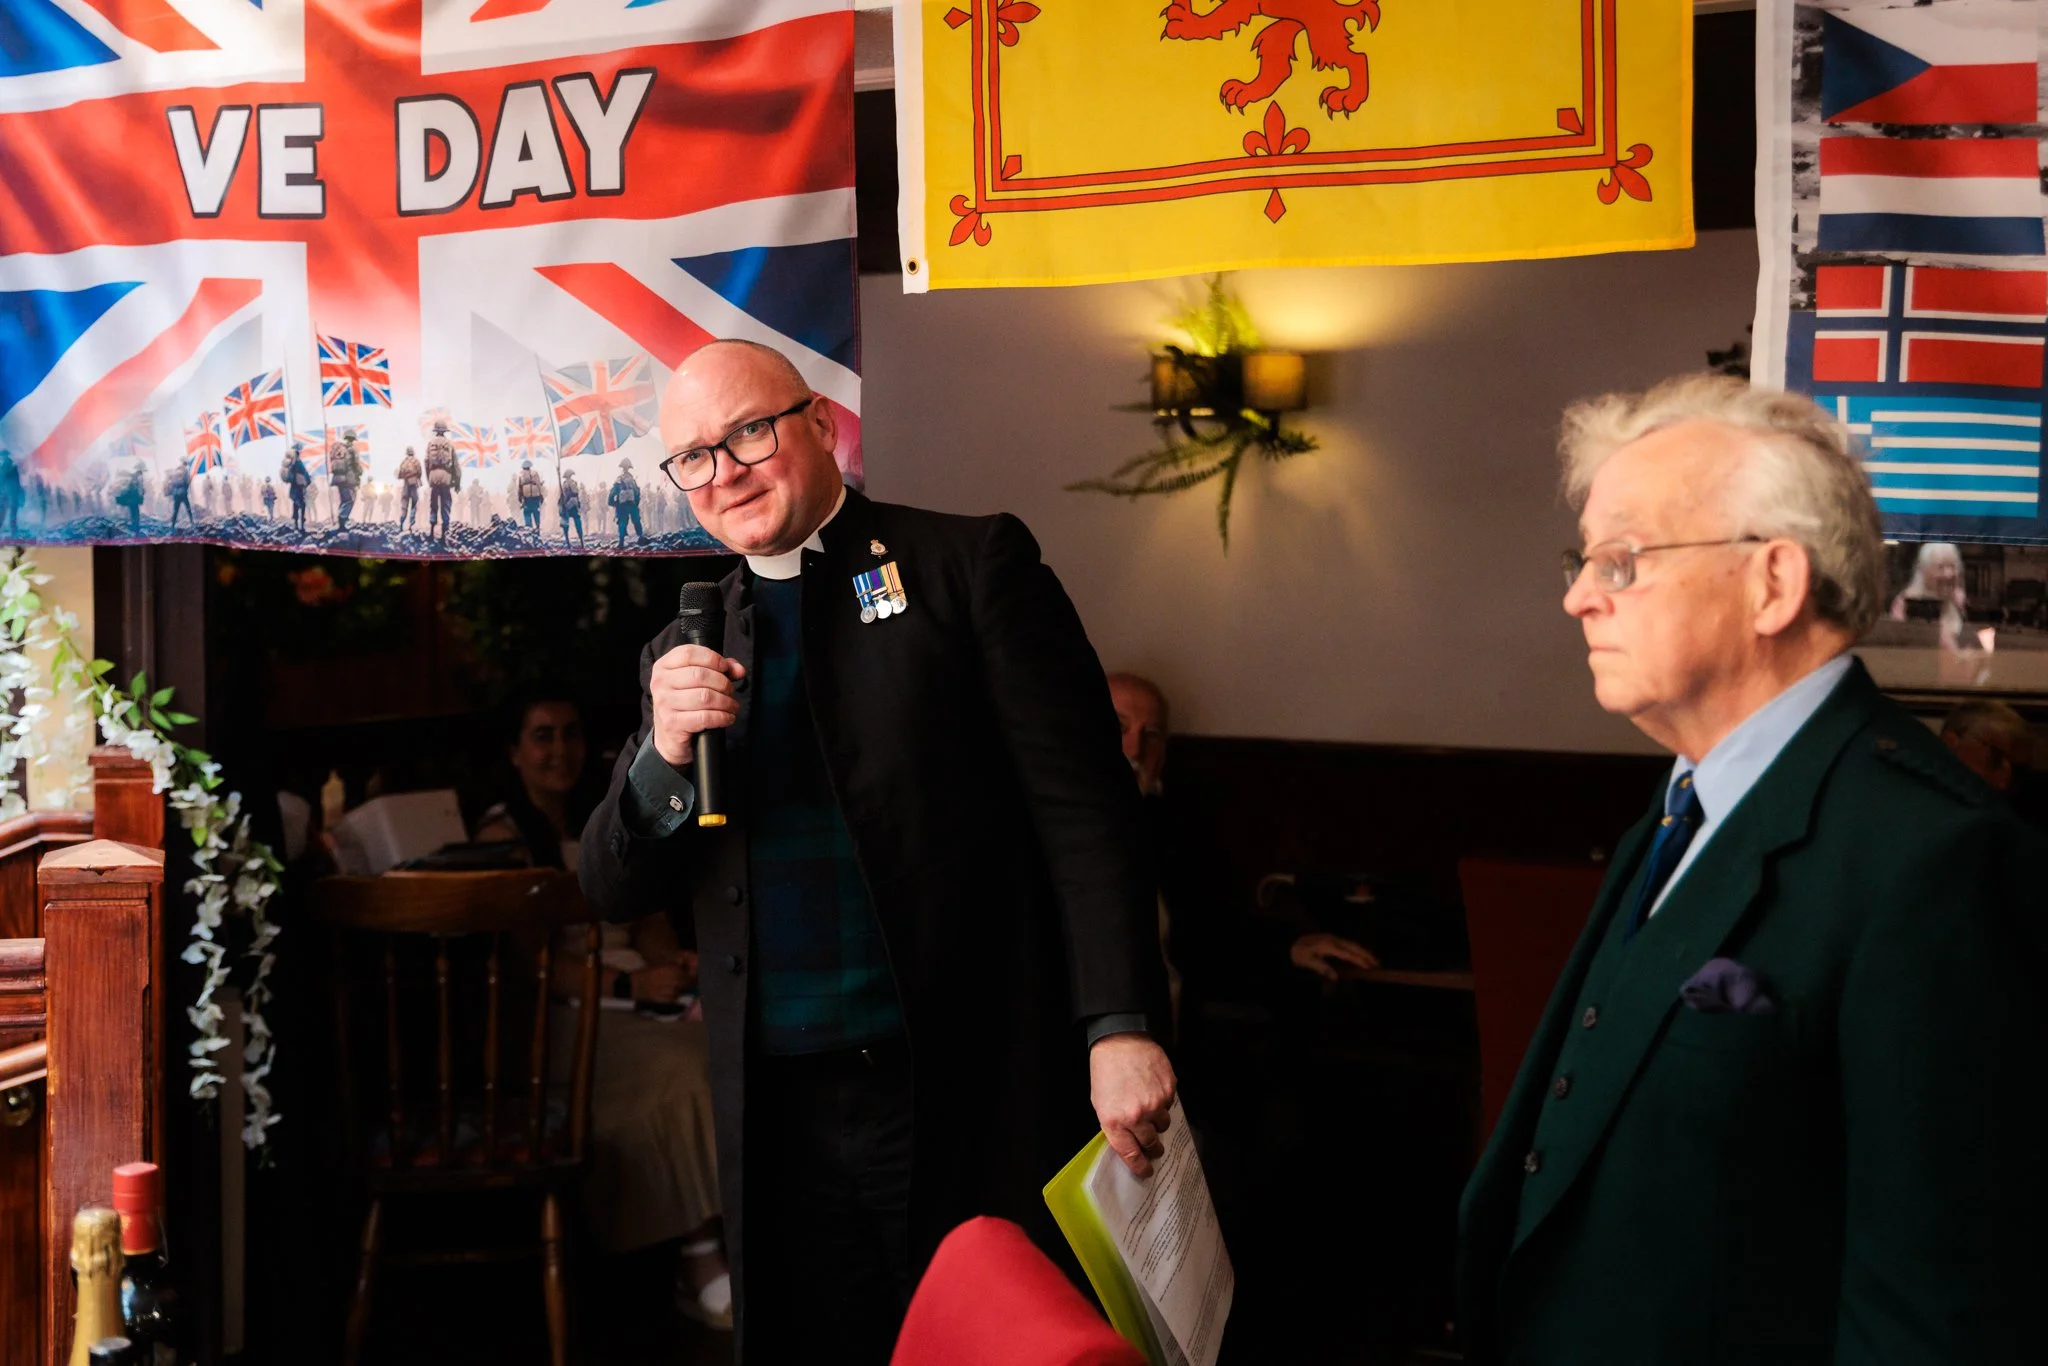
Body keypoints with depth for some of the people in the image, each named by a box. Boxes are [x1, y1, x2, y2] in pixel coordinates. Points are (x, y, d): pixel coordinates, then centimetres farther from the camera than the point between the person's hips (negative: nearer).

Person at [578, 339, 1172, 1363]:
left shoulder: (969, 566, 0)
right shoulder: (685, 657, 13)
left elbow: (1083, 807, -7)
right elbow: (614, 890, 11)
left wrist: (1119, 1030, -17)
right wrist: (665, 753, -9)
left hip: (973, 1098, -4)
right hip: (780, 1116, 4)